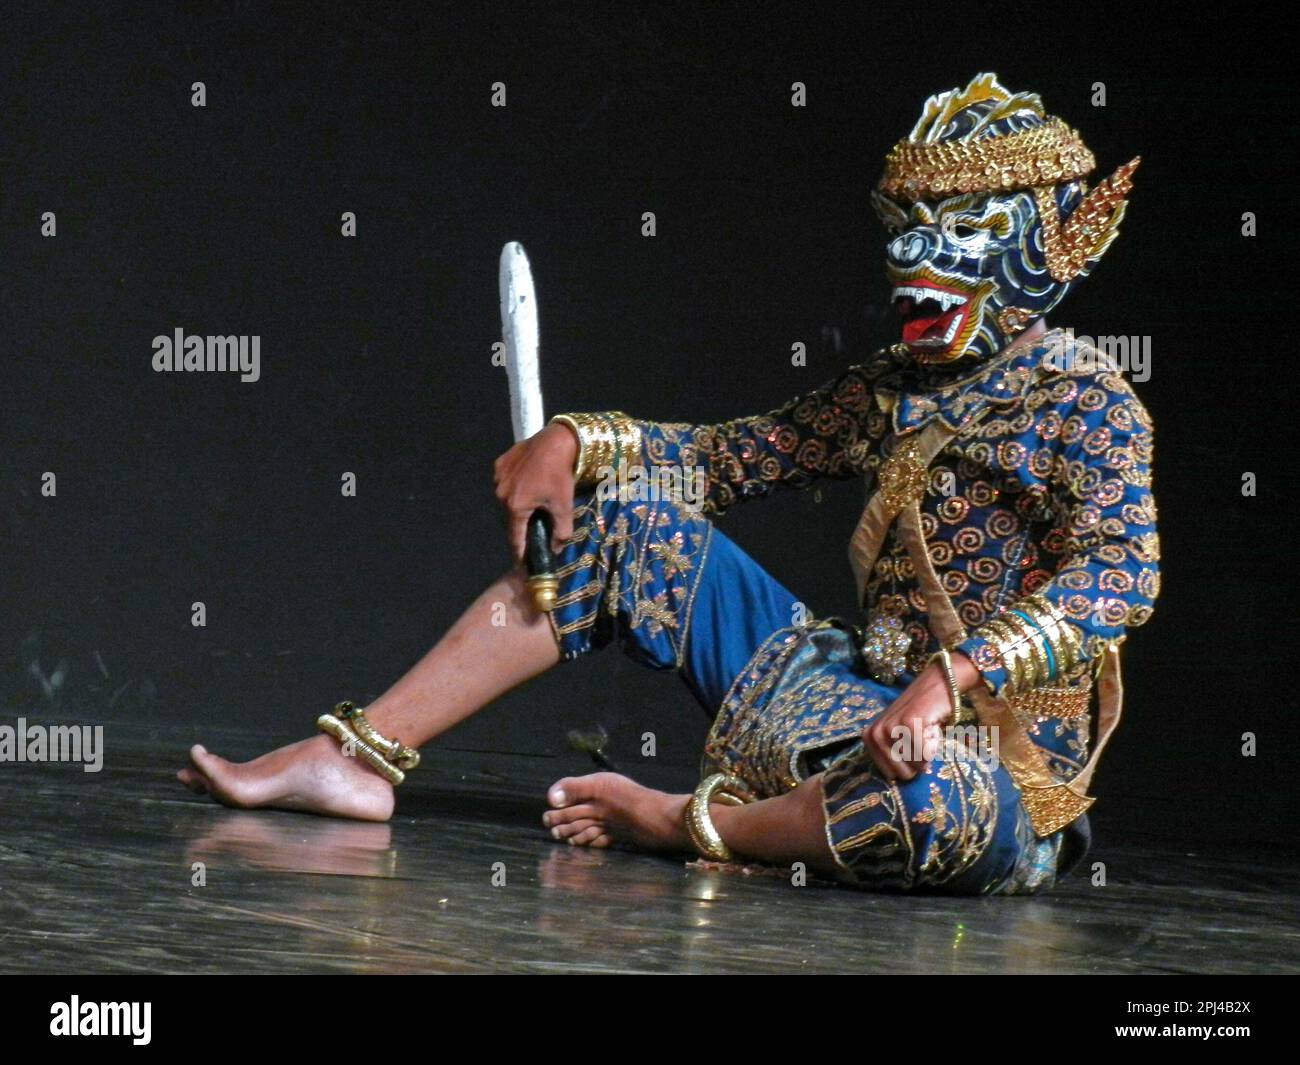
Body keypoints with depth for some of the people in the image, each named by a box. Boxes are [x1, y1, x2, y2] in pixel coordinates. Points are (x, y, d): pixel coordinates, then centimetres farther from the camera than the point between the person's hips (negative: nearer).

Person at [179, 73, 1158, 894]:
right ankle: (356, 757, 1)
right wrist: (572, 443, -3)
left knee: (943, 809, -46)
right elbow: (722, 457, 16)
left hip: (994, 741, -7)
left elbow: (1120, 573, -26)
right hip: (851, 695, 7)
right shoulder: (889, 392, 14)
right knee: (618, 512, 5)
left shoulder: (1087, 403, -9)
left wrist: (954, 676, -38)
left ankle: (683, 823, -17)